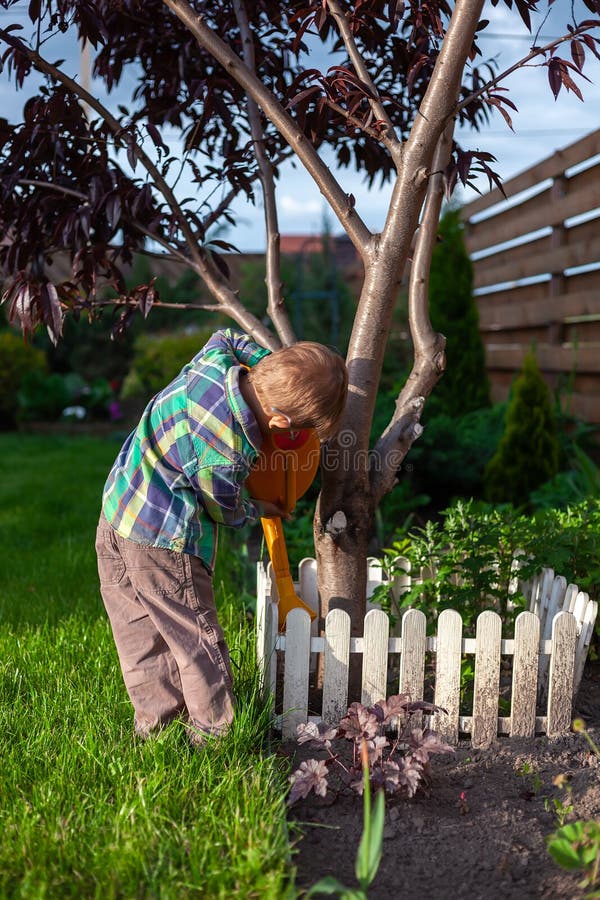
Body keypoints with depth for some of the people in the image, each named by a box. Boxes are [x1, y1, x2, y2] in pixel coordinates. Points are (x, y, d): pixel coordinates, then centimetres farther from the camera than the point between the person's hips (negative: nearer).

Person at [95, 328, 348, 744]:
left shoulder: (215, 359, -11)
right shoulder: (225, 459, -28)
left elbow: (229, 336, 16)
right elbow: (227, 511, -5)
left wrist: (274, 363, 10)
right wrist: (259, 509, 16)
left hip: (116, 513, 9)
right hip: (163, 543, -9)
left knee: (142, 635, 17)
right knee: (198, 640, 8)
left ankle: (153, 726, 31)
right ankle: (212, 734, 20)